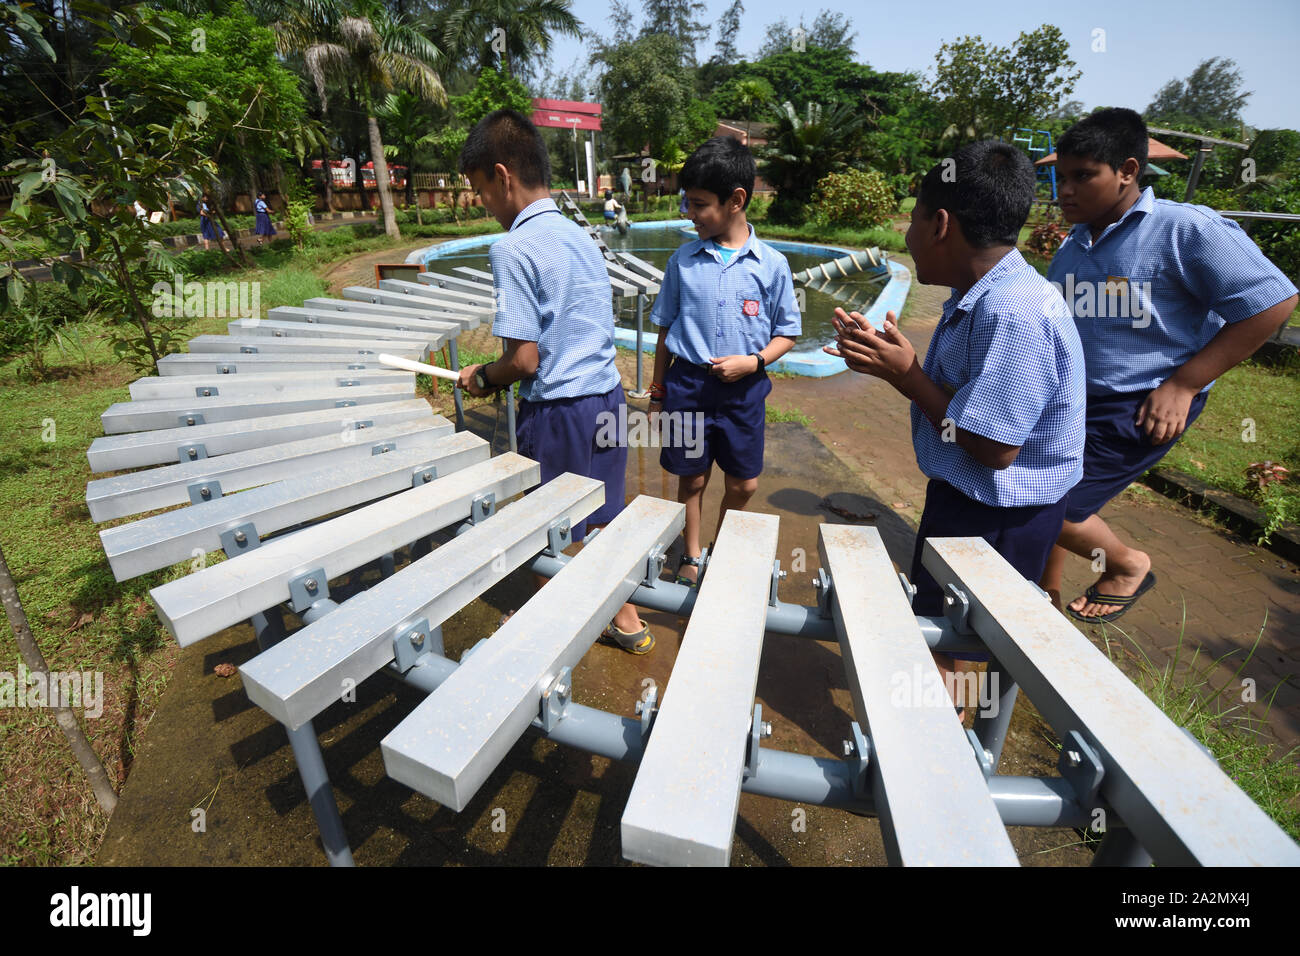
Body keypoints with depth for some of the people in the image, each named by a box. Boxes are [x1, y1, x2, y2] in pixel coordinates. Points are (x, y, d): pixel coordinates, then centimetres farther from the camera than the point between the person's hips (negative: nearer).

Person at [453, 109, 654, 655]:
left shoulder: (513, 249, -16)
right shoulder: (581, 236, 9)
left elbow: (524, 360, -21)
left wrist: (482, 378, 0)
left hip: (556, 411, -8)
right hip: (608, 396, 8)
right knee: (606, 517, 20)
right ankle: (626, 620, 36)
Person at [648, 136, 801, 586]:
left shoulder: (771, 264, -2)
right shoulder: (683, 260, 1)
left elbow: (787, 332, 4)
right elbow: (666, 329, 7)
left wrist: (753, 361, -15)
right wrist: (658, 391, 8)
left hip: (744, 388, 0)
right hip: (688, 384, 1)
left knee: (743, 484, 9)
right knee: (692, 479, 11)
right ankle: (691, 557, 33)